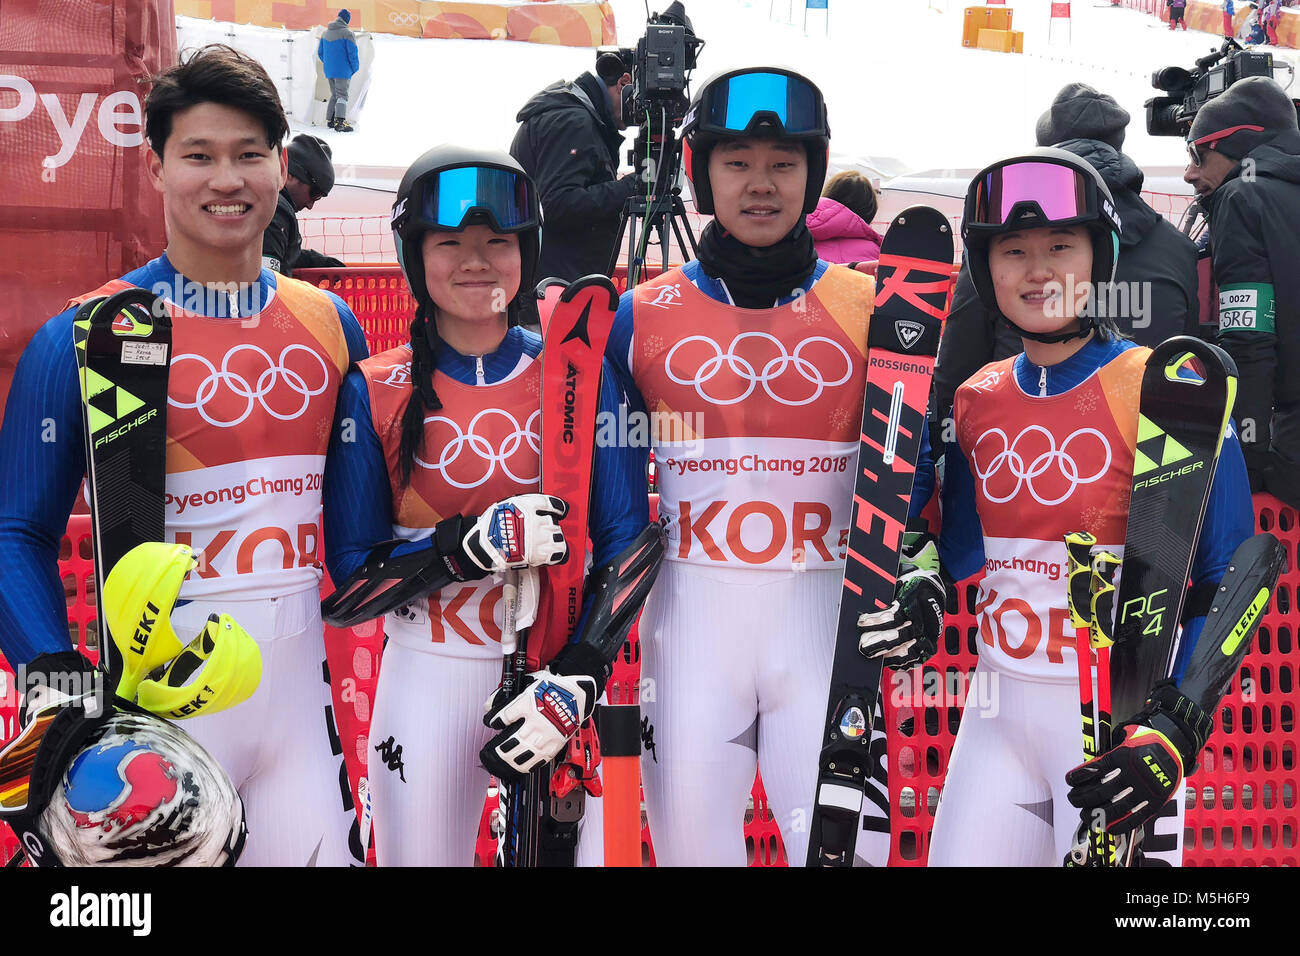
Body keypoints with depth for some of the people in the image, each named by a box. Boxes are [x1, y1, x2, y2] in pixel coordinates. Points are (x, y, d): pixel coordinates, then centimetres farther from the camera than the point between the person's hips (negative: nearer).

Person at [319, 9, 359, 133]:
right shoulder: (348, 34, -10)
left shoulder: (325, 33, 12)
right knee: (342, 95, -7)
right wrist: (355, 68, 0)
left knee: (334, 95, 18)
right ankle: (340, 122, -18)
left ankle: (330, 119, 19)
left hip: (329, 71, 6)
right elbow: (352, 53, -13)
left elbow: (320, 53, 17)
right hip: (342, 71, -6)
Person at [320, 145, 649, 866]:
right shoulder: (375, 391, -3)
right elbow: (346, 583, -5)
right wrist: (470, 545, -21)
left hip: (558, 668, 1)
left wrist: (577, 678, -19)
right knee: (418, 857, 9)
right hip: (428, 675, 0)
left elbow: (623, 541, -5)